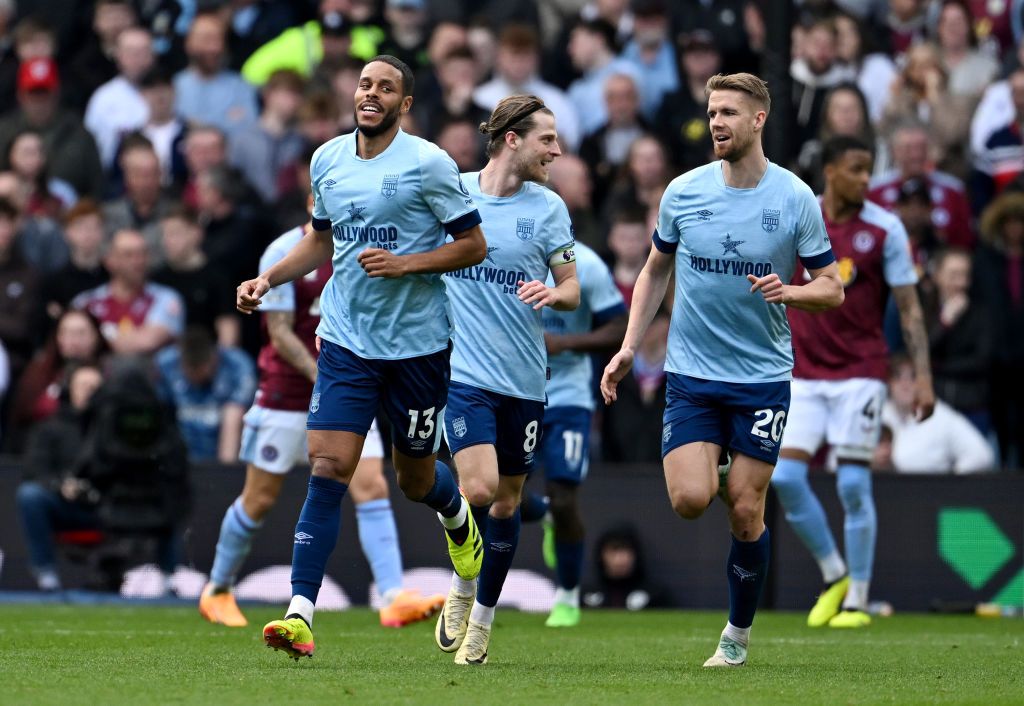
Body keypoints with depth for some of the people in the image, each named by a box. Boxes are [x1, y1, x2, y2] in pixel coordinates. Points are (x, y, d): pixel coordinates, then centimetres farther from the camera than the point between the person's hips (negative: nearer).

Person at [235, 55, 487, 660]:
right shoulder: (328, 160, 6)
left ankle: (459, 518, 49)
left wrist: (405, 263, -18)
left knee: (415, 479, 11)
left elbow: (474, 245, -6)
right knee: (328, 469, -12)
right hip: (347, 339, 3)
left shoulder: (428, 163, -9)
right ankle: (301, 615, -17)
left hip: (419, 343, -3)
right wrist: (268, 280, 9)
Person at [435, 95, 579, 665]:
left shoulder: (548, 207, 2)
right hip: (466, 371, -2)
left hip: (525, 378, 2)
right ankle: (462, 590, 8)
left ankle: (482, 619, 24)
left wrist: (553, 293, -18)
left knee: (507, 501, 8)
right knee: (479, 489, -18)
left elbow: (573, 289, 6)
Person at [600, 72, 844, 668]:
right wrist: (629, 348, 7)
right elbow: (657, 271, 15)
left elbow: (832, 288, 1)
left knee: (745, 515, 0)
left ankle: (739, 631, 18)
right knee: (690, 500, -16)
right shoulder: (684, 192, 0)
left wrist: (790, 291, -21)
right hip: (691, 373, 1)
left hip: (764, 378, -1)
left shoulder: (796, 199, -5)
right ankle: (718, 474, 20)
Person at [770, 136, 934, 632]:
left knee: (853, 484, -6)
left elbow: (909, 307, -1)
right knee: (785, 477, -7)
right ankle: (834, 576, 13)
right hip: (802, 374, 3)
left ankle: (857, 600, 5)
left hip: (860, 372, -2)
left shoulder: (885, 228, -4)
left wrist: (923, 376, -8)